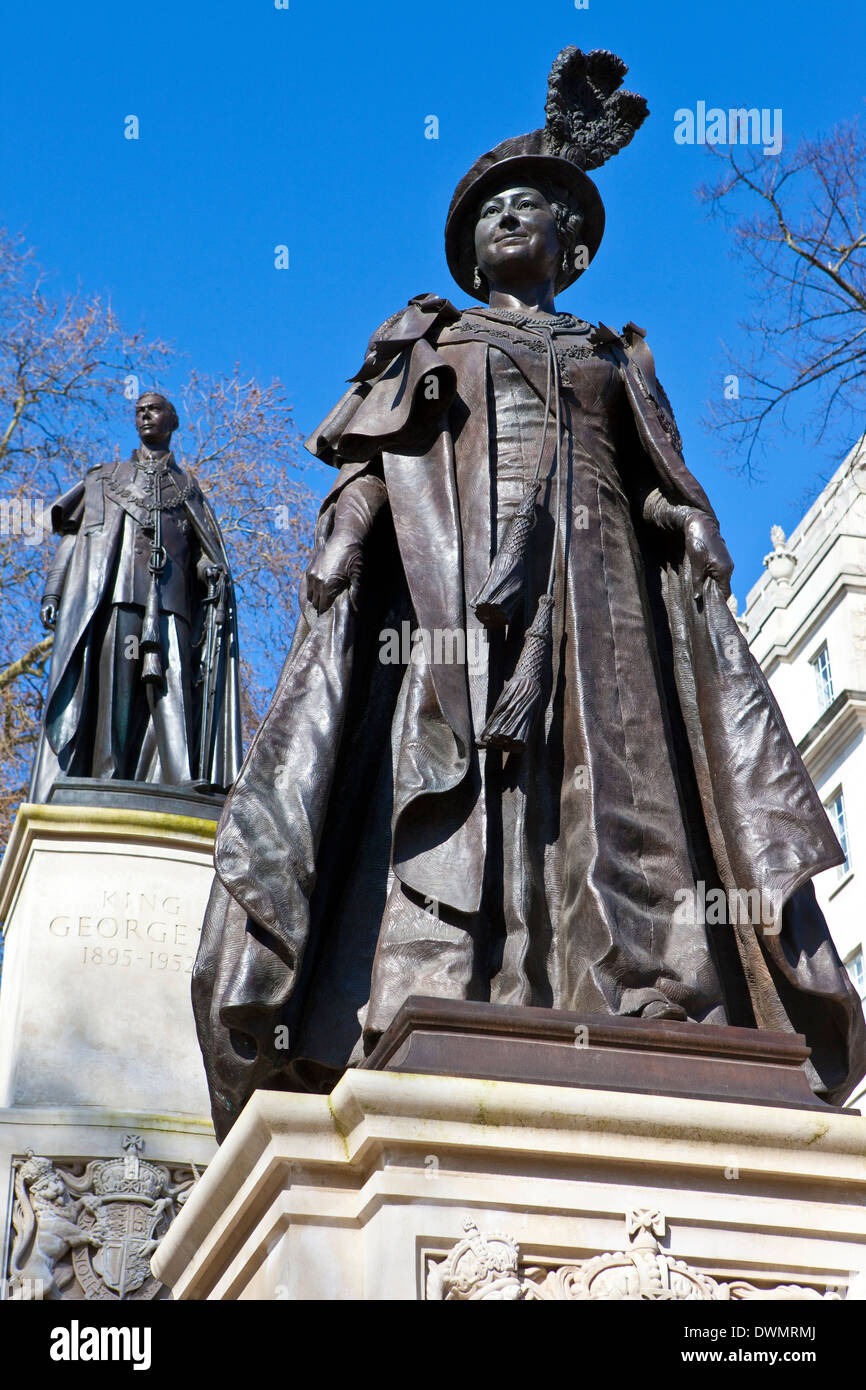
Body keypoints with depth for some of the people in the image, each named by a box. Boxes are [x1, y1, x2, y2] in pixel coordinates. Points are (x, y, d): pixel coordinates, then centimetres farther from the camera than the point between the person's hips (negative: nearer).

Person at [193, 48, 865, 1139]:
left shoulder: (611, 359, 30)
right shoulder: (426, 339, 27)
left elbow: (658, 476, 18)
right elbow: (367, 457, 14)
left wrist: (693, 528, -4)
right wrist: (342, 535, -6)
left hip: (591, 573, 2)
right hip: (448, 574, -1)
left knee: (607, 786, -16)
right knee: (448, 797, -19)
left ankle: (637, 1037, -27)